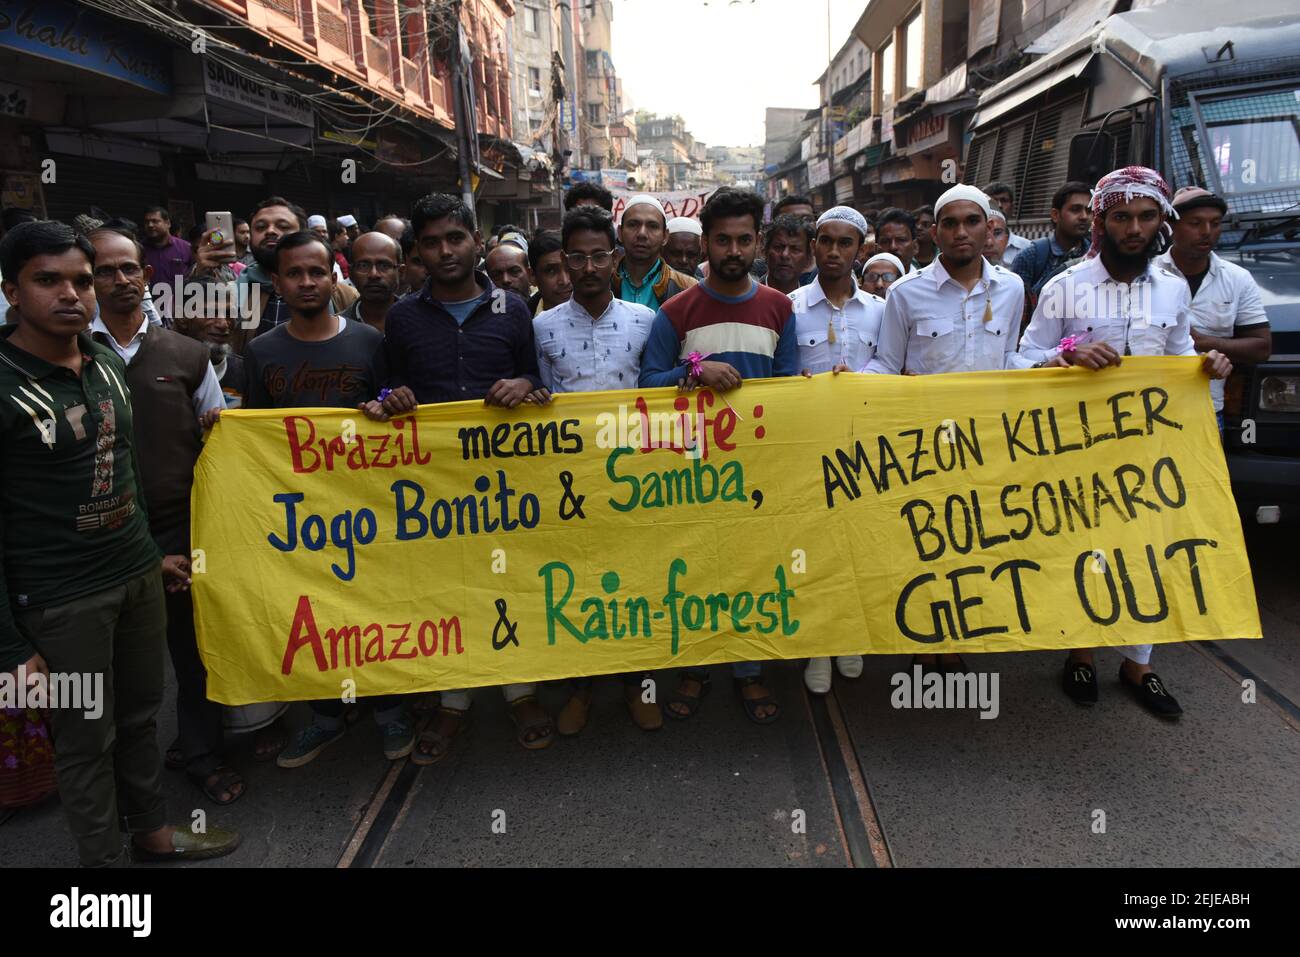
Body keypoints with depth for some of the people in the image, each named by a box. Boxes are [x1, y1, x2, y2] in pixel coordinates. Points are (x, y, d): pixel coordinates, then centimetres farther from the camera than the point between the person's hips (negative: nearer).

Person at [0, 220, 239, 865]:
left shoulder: (110, 365, 6)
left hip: (139, 575, 6)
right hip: (60, 597, -6)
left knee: (140, 717, 19)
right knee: (86, 739, 9)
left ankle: (150, 831, 38)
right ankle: (101, 856, 28)